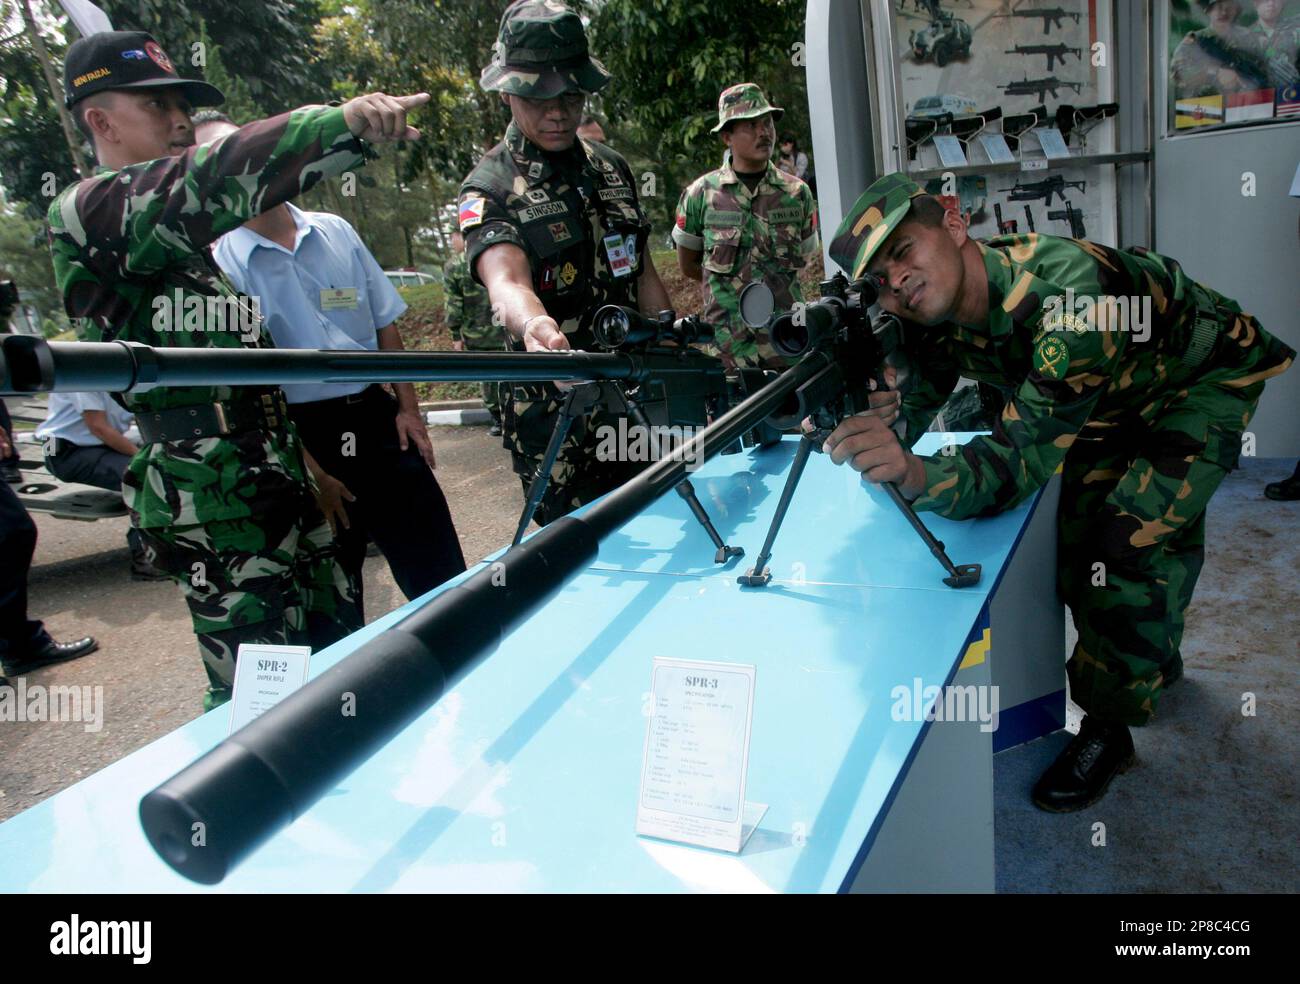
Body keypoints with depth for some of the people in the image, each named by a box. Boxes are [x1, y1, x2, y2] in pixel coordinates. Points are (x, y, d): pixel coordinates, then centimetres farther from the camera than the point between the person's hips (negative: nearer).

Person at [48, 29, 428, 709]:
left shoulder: (196, 242, 22)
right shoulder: (83, 214, -7)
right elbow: (199, 186, -27)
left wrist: (304, 460, 23)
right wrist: (345, 122, -38)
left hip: (276, 479, 9)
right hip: (212, 500, -9)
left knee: (337, 643, 11)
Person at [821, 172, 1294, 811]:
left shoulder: (1069, 290, -42)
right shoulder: (935, 321, -21)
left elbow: (1021, 460, -45)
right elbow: (905, 416, -15)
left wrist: (914, 475, -64)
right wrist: (872, 421, -39)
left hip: (1207, 375, -6)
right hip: (1115, 398, 7)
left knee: (1128, 539, -20)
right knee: (1078, 533, 5)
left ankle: (1108, 726, 2)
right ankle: (1154, 660, 36)